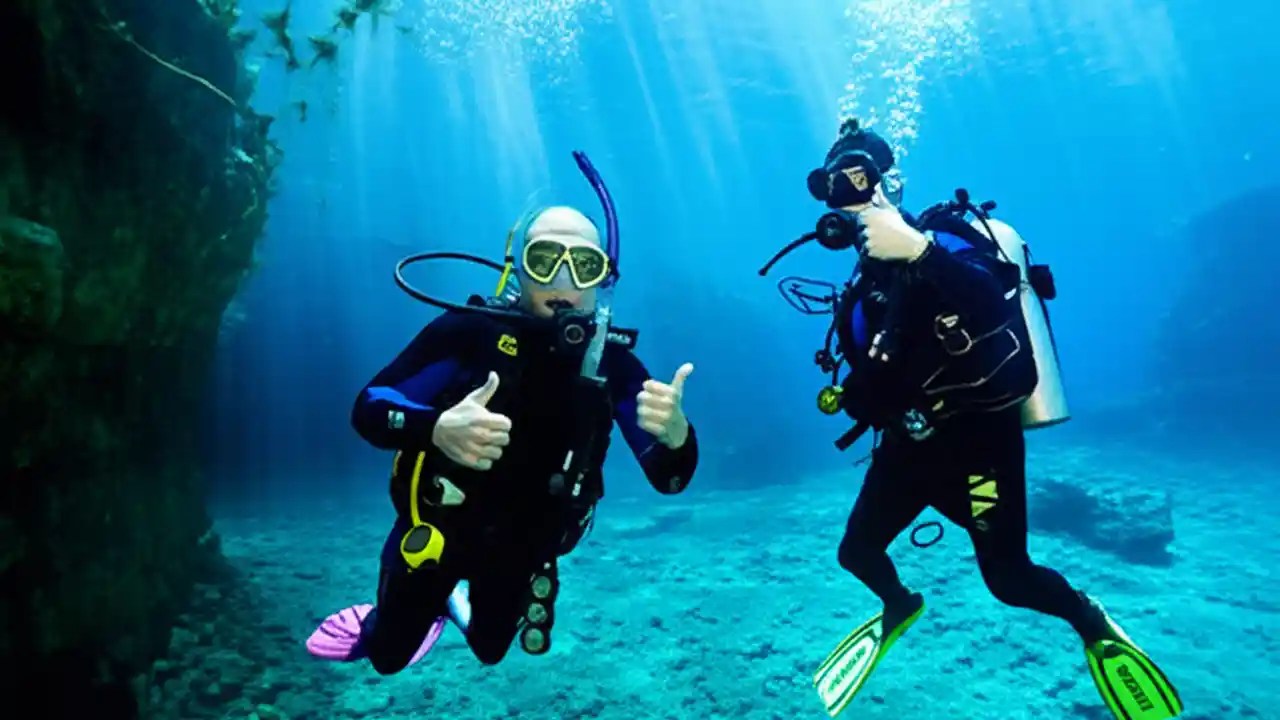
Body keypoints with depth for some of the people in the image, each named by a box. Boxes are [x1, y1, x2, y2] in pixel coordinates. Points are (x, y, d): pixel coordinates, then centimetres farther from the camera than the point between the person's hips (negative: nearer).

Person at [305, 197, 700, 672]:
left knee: (488, 651, 28)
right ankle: (373, 624, 54)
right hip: (439, 526, -2)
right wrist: (436, 428, -49)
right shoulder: (473, 329, -26)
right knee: (388, 656, 19)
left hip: (524, 544, 3)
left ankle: (456, 596, 60)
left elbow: (668, 479, -21)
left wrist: (675, 432, -45)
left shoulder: (613, 363, -19)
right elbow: (368, 408, -27)